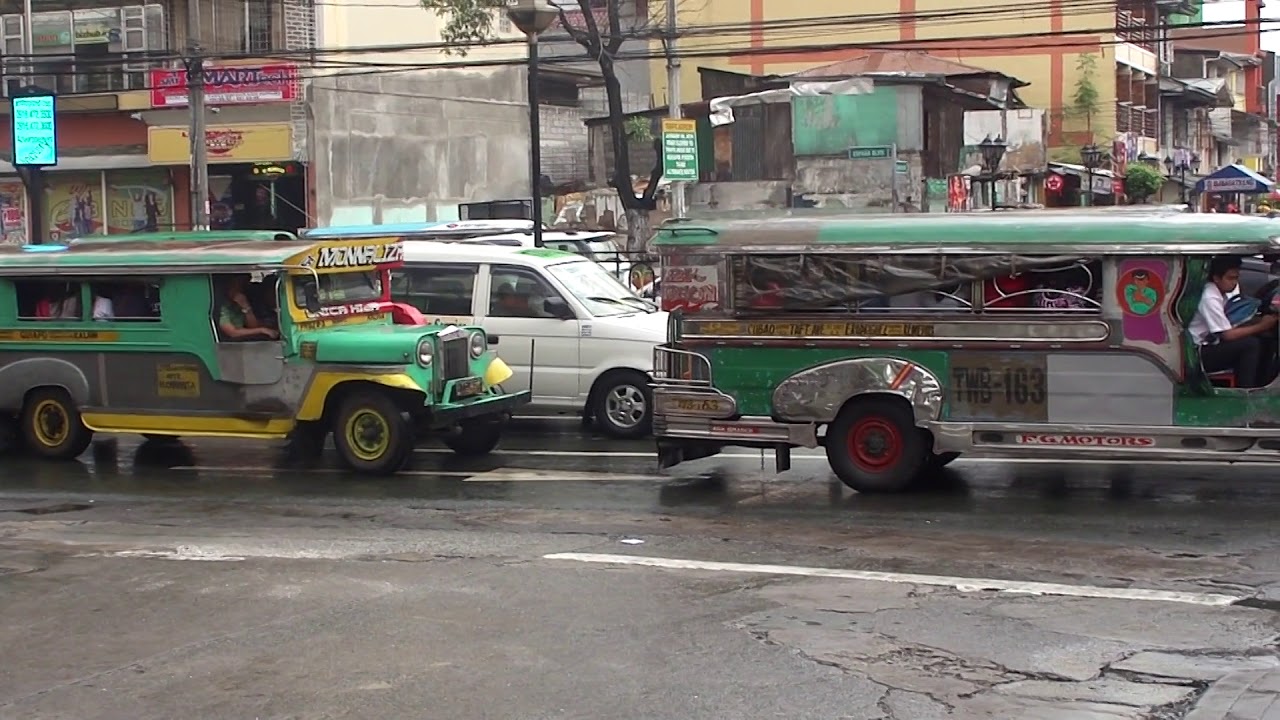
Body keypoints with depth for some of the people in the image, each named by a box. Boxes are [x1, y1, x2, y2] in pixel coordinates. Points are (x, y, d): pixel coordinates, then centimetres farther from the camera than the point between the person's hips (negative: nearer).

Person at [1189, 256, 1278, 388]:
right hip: (1199, 355, -9)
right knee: (1251, 344, -22)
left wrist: (1261, 321, -6)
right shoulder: (1209, 299, -21)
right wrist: (1261, 326, -15)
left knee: (1263, 341, 1)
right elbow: (1228, 335, -21)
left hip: (1212, 345, 9)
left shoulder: (1224, 292, 5)